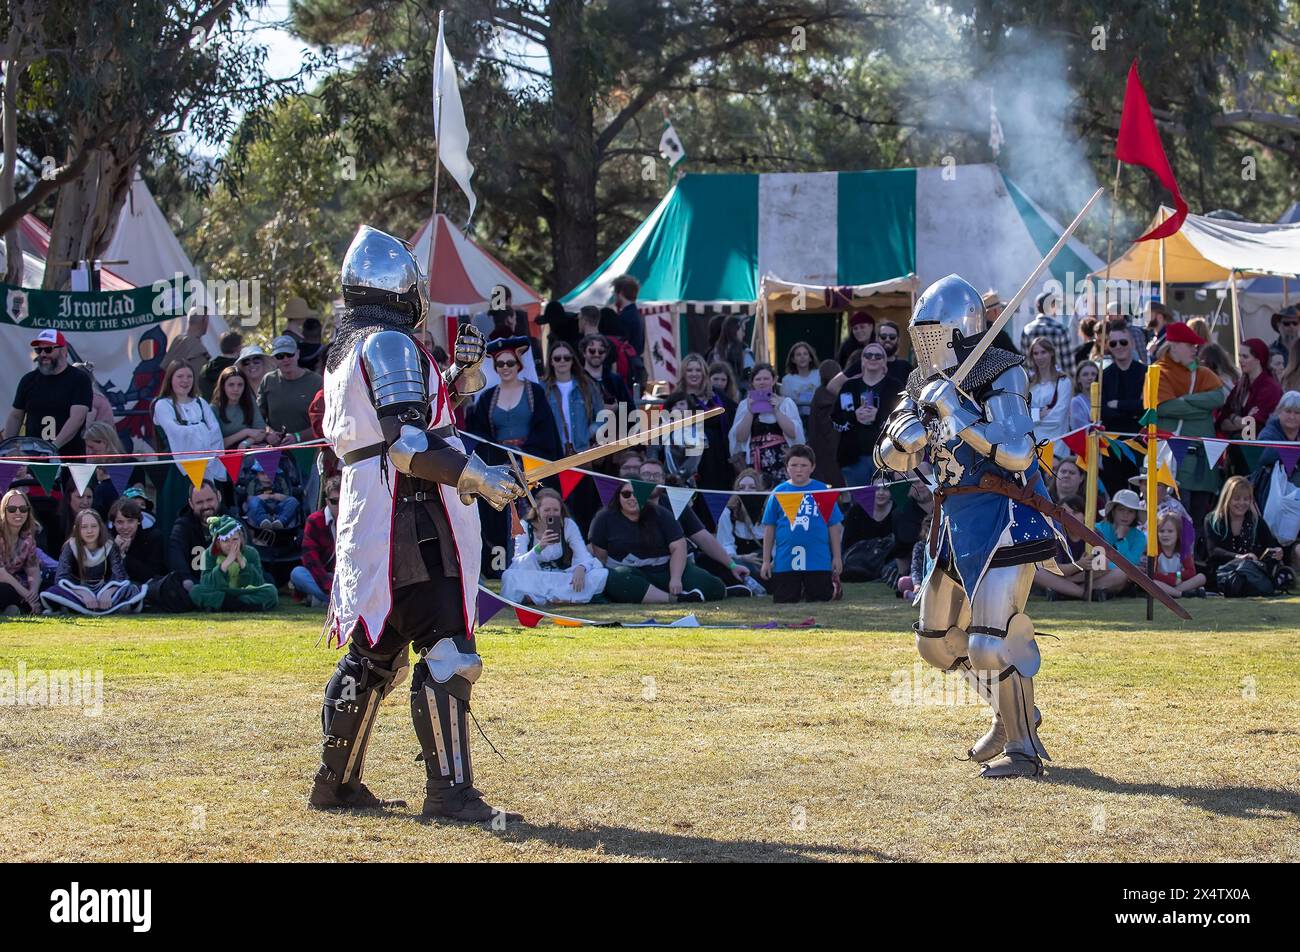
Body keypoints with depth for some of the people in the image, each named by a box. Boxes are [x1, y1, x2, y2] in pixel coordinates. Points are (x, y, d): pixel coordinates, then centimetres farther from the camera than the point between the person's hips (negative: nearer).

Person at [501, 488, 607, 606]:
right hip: (534, 579, -2)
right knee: (509, 576, -35)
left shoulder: (568, 525, -1)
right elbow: (518, 564, -16)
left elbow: (583, 554, -10)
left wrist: (580, 569, -35)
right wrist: (539, 547, -35)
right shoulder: (525, 527, -5)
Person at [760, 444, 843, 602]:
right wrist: (766, 560, 6)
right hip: (785, 563, 1)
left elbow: (834, 526, 4)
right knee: (783, 603, 6)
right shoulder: (778, 493, 3)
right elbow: (769, 528, 7)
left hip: (818, 560, -1)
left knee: (821, 600, 3)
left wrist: (837, 557, 3)